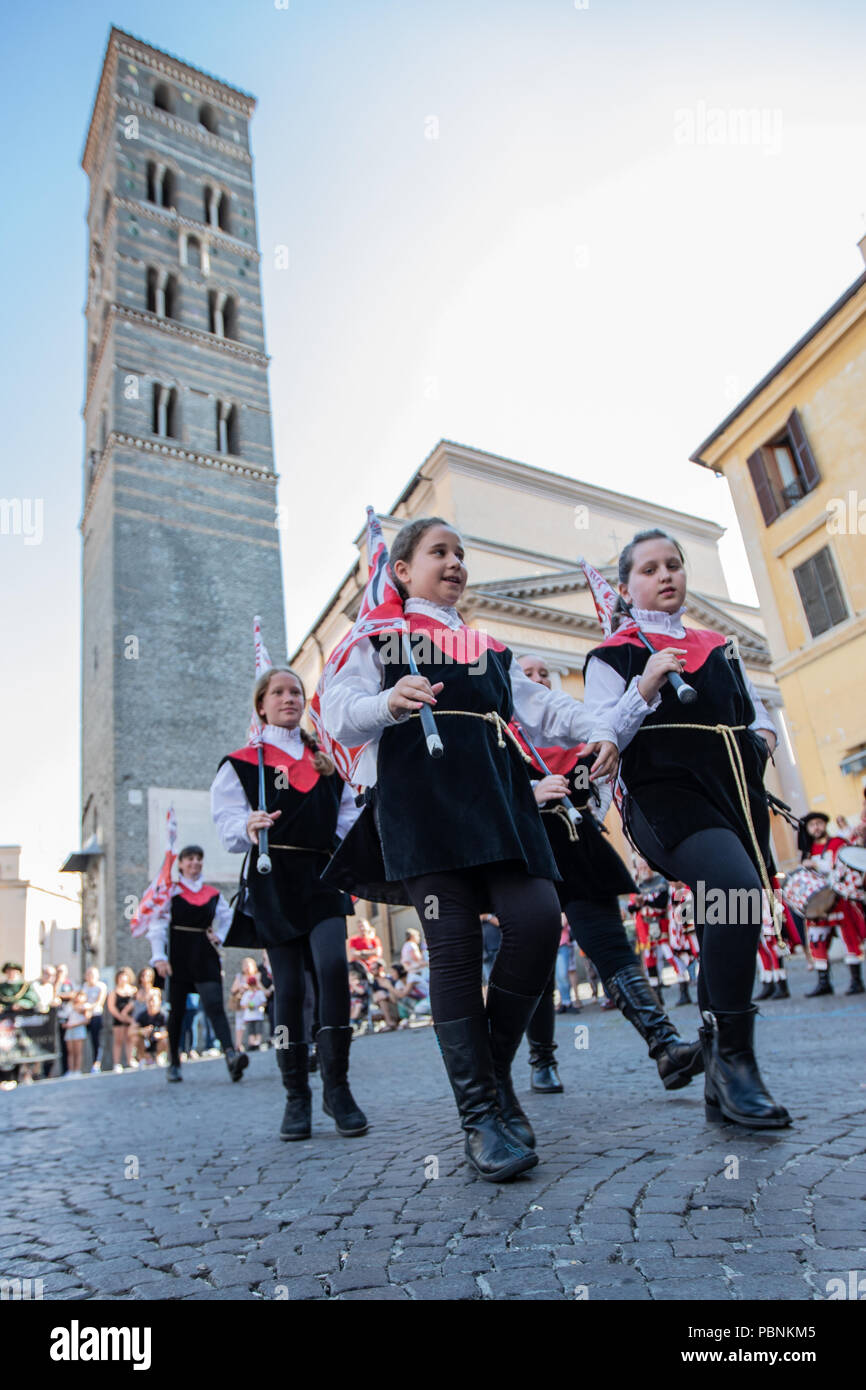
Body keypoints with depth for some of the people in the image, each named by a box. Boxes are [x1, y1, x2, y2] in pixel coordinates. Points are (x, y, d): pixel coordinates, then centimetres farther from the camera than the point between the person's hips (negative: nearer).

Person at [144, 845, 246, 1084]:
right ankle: (173, 1062, 22)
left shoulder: (213, 894, 10)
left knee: (215, 1005, -11)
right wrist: (159, 957, -16)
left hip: (205, 957, 2)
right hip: (178, 957, -2)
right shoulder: (170, 891, -1)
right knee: (176, 1010, 6)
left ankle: (230, 1055, -25)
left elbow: (226, 916, 26)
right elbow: (157, 925, -6)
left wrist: (219, 936, 9)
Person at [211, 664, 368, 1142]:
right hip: (273, 880, -2)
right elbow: (227, 823, -3)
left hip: (322, 876, 2)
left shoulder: (327, 761, 17)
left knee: (332, 966, -17)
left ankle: (336, 1087, -3)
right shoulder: (241, 763, 6)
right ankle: (297, 1096, 15)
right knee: (288, 986, 0)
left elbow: (348, 813, 21)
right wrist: (249, 828, -25)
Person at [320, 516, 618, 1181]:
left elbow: (539, 702, 18)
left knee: (539, 918, -13)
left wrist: (595, 730, 0)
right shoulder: (378, 639, 16)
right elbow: (340, 712, 2)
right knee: (454, 944, -9)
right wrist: (389, 702, -20)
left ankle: (495, 1069, 10)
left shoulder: (489, 648, 30)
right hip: (418, 795, -4)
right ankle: (482, 1115, 1)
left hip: (496, 794, 5)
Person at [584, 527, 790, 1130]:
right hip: (665, 793, -6)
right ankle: (734, 1057, -19)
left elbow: (756, 708, 31)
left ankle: (719, 1082, 20)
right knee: (736, 889, -31)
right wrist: (645, 687, -17)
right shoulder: (613, 655, 4)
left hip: (736, 795, 7)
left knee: (726, 931, 7)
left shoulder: (721, 648, 21)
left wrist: (763, 733, 8)